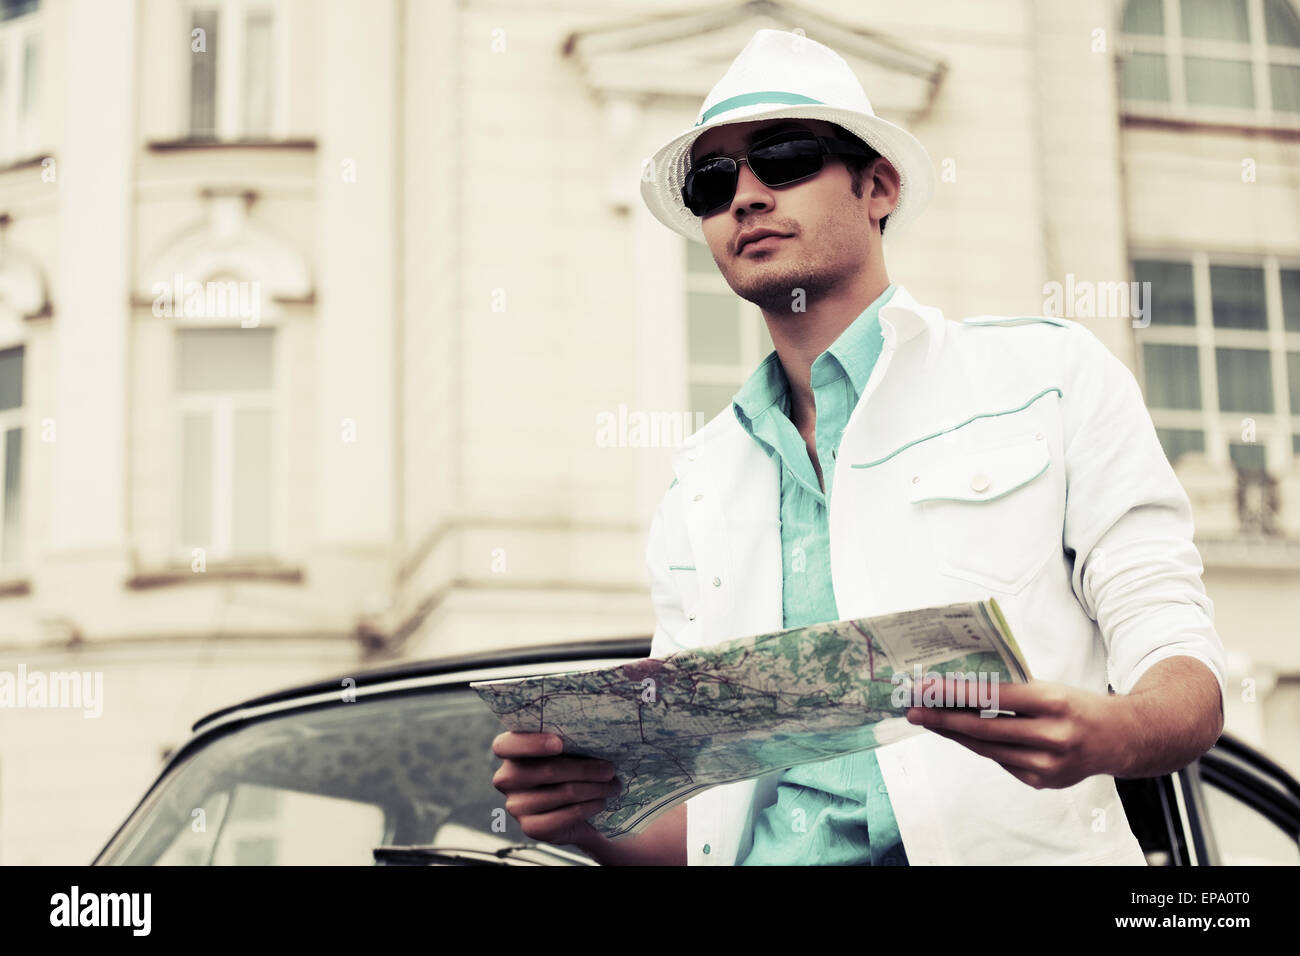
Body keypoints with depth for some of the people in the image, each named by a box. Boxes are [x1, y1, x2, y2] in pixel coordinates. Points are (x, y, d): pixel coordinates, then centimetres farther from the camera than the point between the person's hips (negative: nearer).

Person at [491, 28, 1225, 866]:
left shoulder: (1050, 373, 7)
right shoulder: (697, 497, 16)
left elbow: (1186, 669, 1)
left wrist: (1107, 735, -20)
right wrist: (591, 809, -7)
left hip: (1011, 851, -1)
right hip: (764, 854, 2)